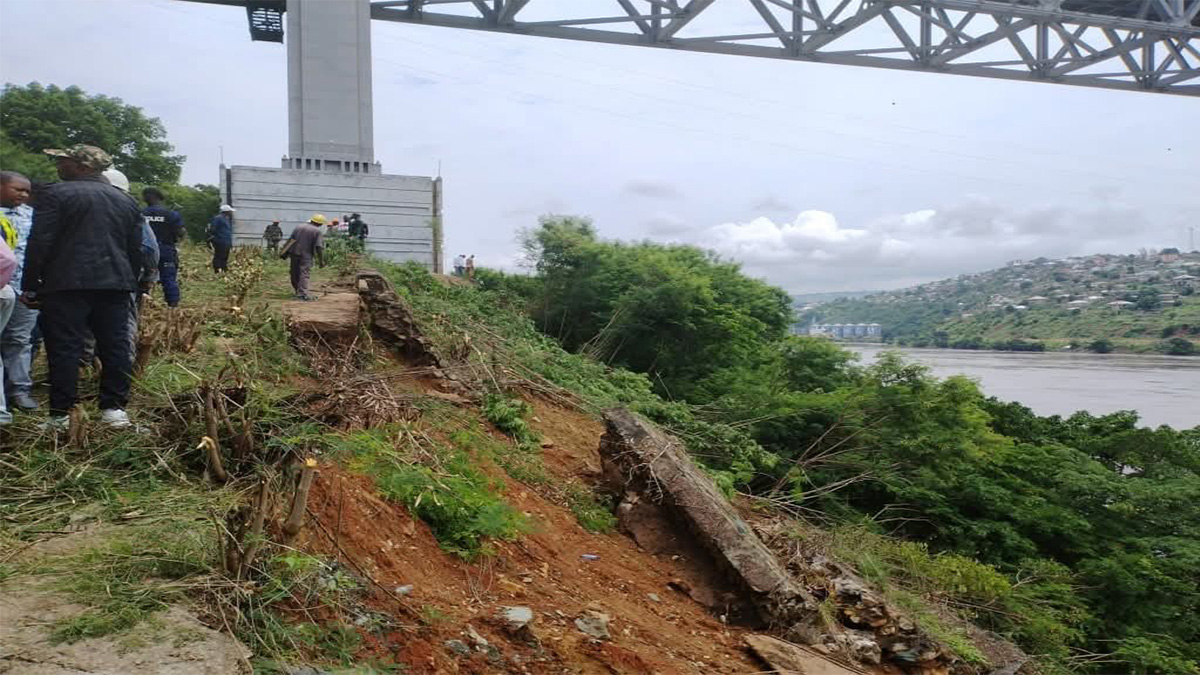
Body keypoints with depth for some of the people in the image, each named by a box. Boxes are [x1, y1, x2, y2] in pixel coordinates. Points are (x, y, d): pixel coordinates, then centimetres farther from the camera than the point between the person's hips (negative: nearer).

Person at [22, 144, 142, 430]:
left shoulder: (56, 194, -3)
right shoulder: (126, 200, 15)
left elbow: (40, 244, -7)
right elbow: (136, 250, 16)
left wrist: (29, 285, -2)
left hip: (66, 285, -5)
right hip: (115, 285, 5)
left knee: (64, 349, -2)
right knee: (115, 347, 7)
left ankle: (61, 415, 0)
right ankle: (114, 408, 8)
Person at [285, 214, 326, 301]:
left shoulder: (298, 227, 10)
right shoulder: (317, 231, -6)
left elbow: (290, 240, 13)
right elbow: (319, 247, -10)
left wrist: (285, 253, 19)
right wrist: (321, 260, -5)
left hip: (294, 254, 5)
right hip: (306, 255, -5)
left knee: (295, 274, 15)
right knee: (304, 273, -7)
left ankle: (298, 291, 28)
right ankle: (302, 293, -19)